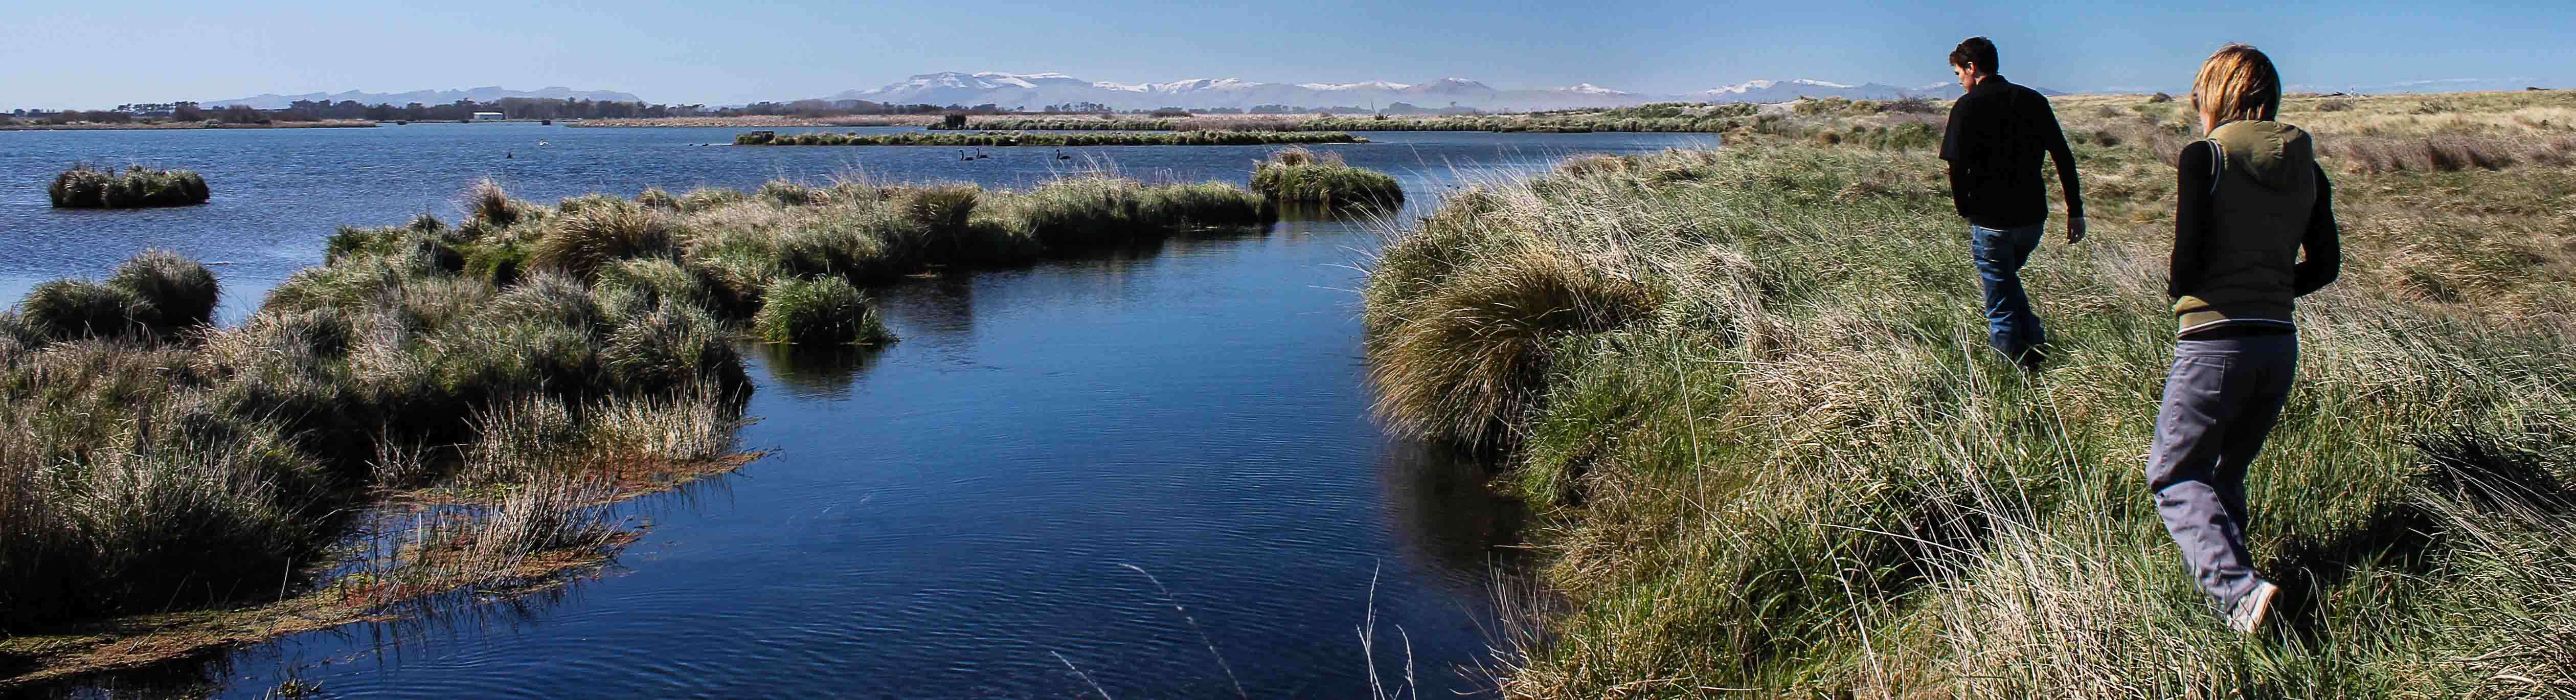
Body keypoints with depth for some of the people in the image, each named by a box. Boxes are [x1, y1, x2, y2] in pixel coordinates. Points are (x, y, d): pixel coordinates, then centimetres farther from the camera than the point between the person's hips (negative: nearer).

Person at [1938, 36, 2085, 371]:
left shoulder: (1968, 107, -7)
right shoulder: (2034, 101, 8)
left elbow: (1958, 167, -15)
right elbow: (2064, 158, 6)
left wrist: (1966, 211, -1)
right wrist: (2075, 211, 9)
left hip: (1991, 220, -5)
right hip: (2033, 216, 5)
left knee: (2001, 306, 5)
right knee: (2007, 279, 27)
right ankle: (2039, 347, 20)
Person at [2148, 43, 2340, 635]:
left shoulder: (2205, 157, -8)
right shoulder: (2306, 168, 10)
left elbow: (2188, 261, -14)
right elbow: (2324, 267, 14)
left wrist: (2175, 289, 6)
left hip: (2215, 342, -6)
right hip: (2280, 346, 6)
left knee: (2175, 476, 5)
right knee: (2225, 474, 21)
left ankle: (2236, 589, -15)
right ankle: (2231, 581, 18)